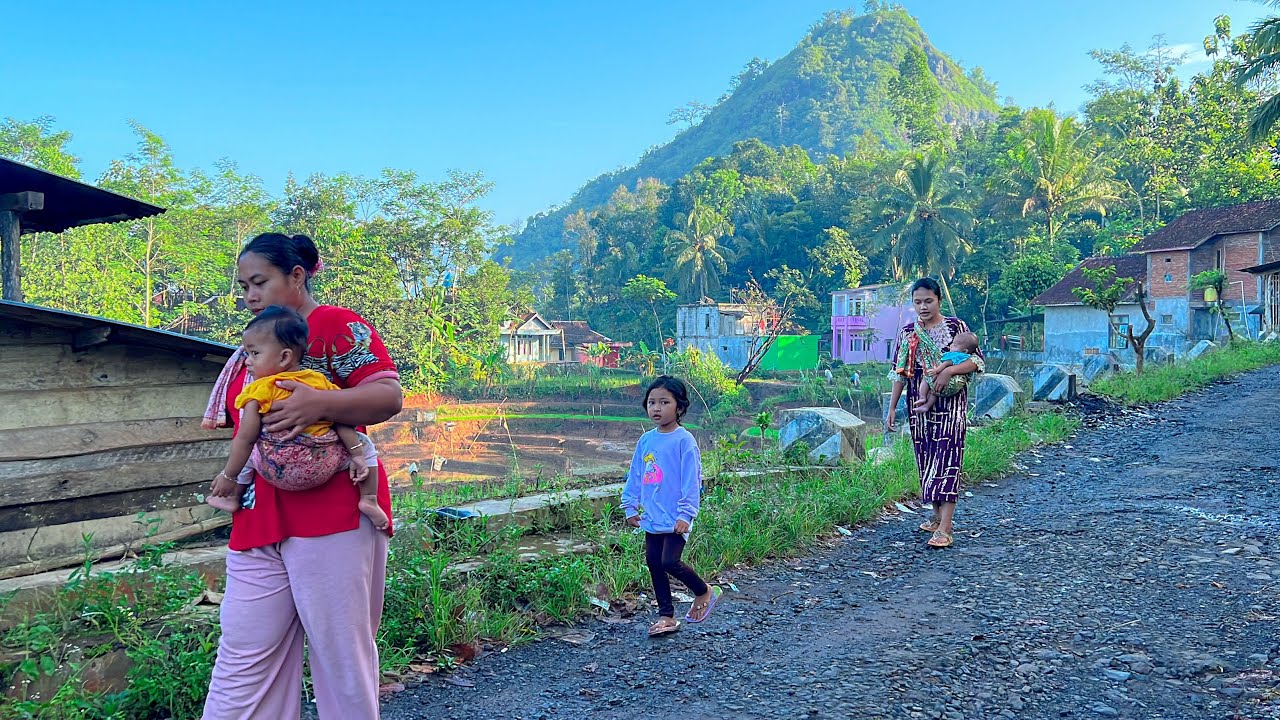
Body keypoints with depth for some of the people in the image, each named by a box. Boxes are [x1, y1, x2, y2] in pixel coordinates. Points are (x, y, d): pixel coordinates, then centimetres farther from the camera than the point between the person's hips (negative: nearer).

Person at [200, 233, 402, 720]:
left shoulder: (337, 325, -2)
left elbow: (389, 396, -12)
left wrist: (320, 404, -26)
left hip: (332, 516, -7)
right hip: (257, 524, 7)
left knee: (342, 655, 1)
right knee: (243, 662, 6)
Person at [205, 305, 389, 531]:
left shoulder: (260, 390, -9)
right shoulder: (320, 381, 1)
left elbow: (245, 438, -10)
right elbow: (342, 421, 1)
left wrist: (229, 476, -2)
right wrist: (357, 453, 6)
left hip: (276, 472, 0)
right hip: (323, 466, 1)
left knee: (247, 451, 29)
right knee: (364, 443, 22)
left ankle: (234, 498, 35)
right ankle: (368, 499, 6)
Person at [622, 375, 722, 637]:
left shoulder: (684, 440, -12)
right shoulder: (646, 440, 6)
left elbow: (691, 480, -14)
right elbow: (635, 476, 14)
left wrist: (686, 514, -17)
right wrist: (630, 507, 13)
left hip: (675, 518, -7)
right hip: (651, 517, 7)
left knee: (670, 562, -13)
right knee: (653, 563, 9)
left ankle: (705, 592, 14)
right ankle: (666, 616, 22)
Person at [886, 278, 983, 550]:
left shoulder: (956, 326, -1)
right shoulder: (907, 333, 8)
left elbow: (978, 361, -5)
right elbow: (899, 373, 10)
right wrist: (891, 408, 6)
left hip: (950, 404, -4)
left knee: (946, 458, -11)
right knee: (926, 458, 7)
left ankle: (945, 528, -15)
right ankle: (937, 516, 20)